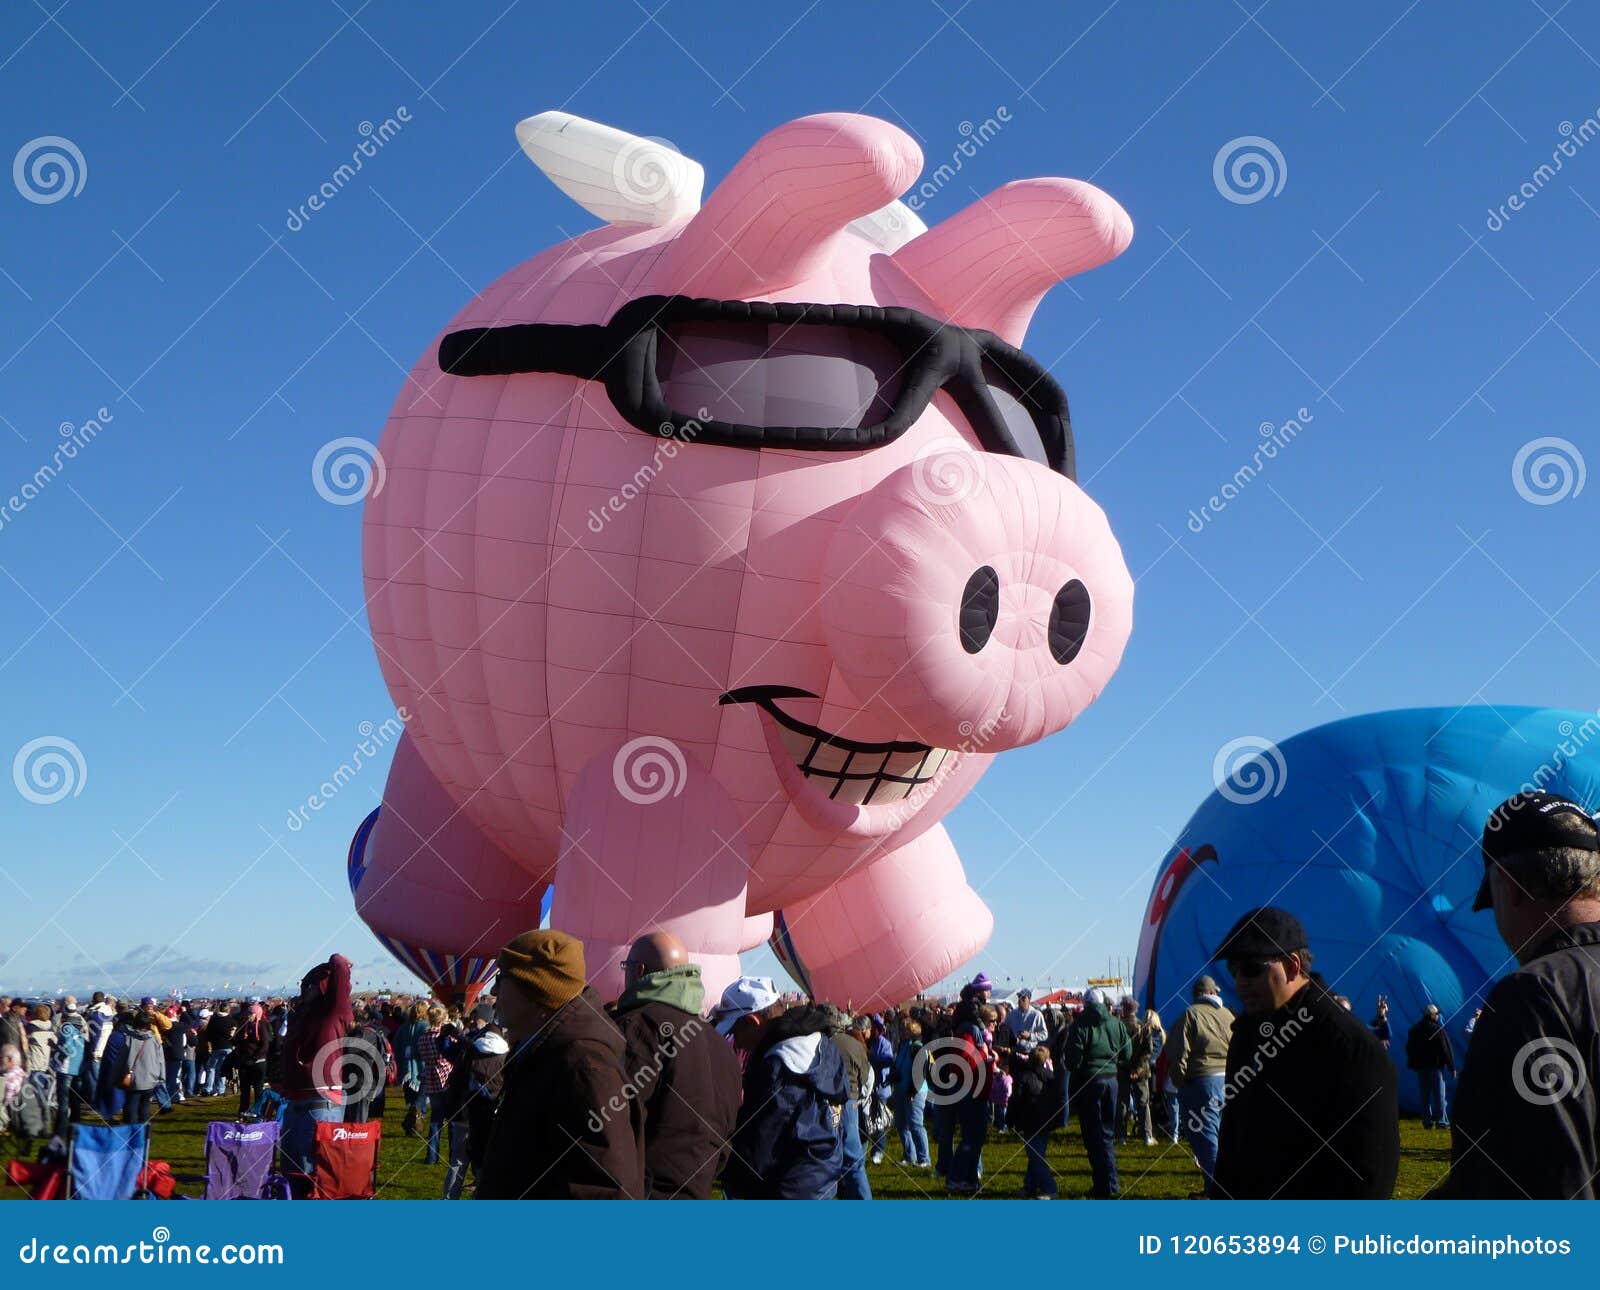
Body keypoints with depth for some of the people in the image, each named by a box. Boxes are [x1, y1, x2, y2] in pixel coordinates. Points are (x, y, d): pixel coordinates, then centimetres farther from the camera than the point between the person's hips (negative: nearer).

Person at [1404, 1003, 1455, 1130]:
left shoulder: (1414, 1030, 8)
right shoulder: (1438, 1029, -11)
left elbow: (1409, 1049, 15)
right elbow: (1446, 1049, -10)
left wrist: (1413, 1065, 22)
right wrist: (1452, 1067, -6)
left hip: (1421, 1067, 5)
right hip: (1436, 1067, -5)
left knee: (1425, 1096, 10)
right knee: (1439, 1095, -2)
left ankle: (1427, 1122, 10)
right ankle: (1441, 1121, -7)